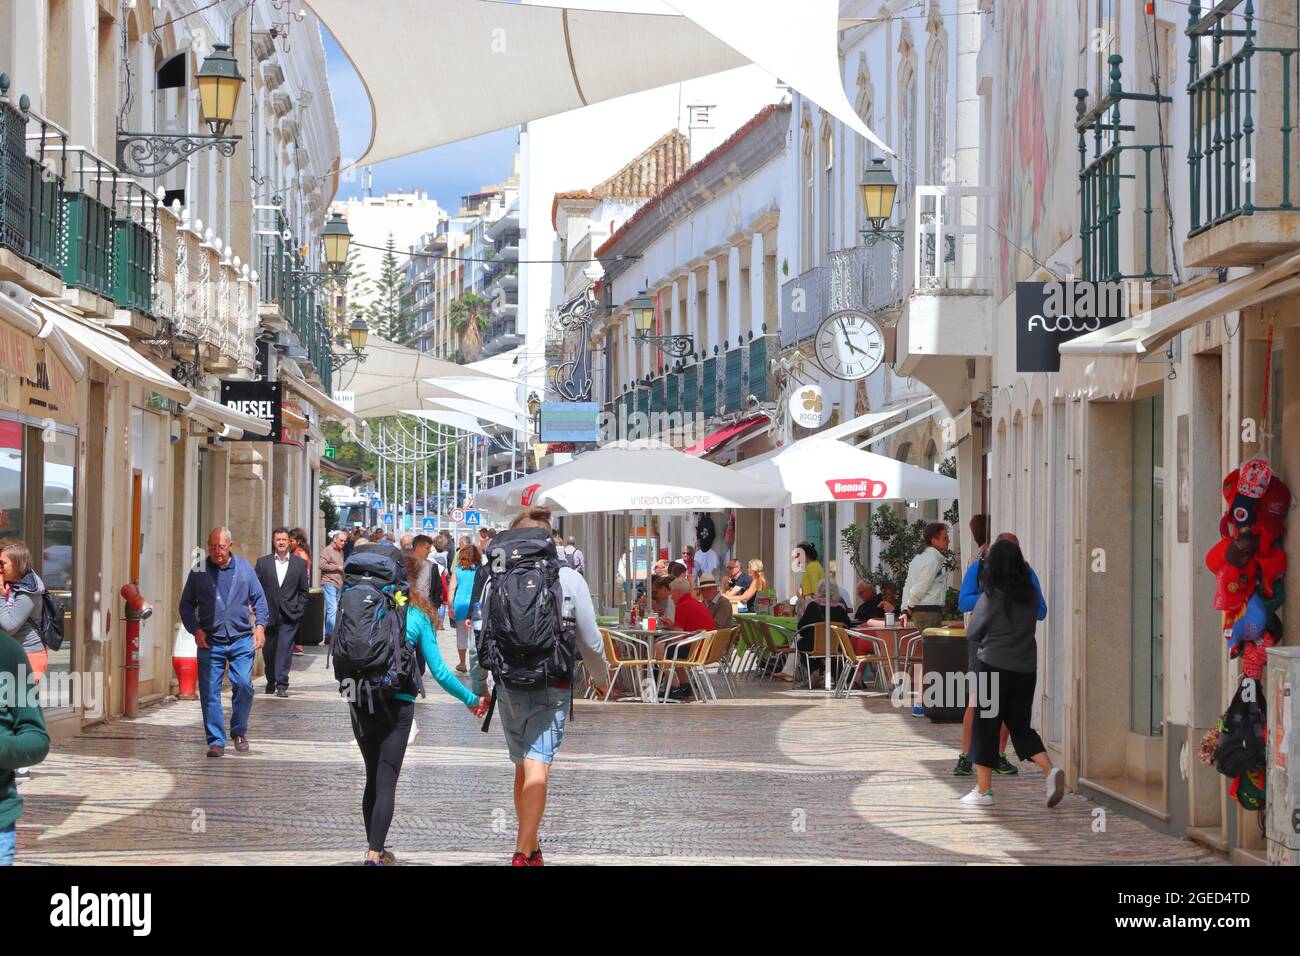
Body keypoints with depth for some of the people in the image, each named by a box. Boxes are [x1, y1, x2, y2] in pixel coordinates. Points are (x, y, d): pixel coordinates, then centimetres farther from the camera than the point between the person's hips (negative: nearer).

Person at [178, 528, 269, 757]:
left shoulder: (244, 568, 7)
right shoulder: (199, 572, 5)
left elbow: (259, 599, 12)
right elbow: (186, 605, 10)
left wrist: (260, 626, -1)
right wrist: (196, 629, -4)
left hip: (242, 639, 0)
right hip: (210, 641, 0)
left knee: (243, 684, -10)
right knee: (210, 692, -2)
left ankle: (239, 731, 11)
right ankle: (216, 740, 6)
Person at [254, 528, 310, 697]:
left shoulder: (299, 563, 5)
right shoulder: (263, 562, 6)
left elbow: (304, 590, 8)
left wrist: (299, 610, -1)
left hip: (289, 615, -1)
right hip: (269, 614, 1)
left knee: (285, 648, -9)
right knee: (268, 650, 8)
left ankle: (282, 685, -8)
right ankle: (271, 682, 26)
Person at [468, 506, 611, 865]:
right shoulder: (569, 579, -2)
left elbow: (480, 642, 4)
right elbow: (590, 641, -1)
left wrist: (477, 689, 16)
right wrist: (601, 678, 17)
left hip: (509, 686, 3)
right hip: (552, 688, -3)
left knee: (523, 766, 17)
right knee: (537, 767, -10)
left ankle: (530, 847, 27)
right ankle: (523, 852, -21)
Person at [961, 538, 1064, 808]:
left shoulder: (990, 598, -11)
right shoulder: (1030, 596, 2)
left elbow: (972, 633, -2)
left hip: (993, 666, -5)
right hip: (1026, 668, 5)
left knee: (986, 726, 5)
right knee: (1020, 725, 14)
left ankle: (984, 790, 8)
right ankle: (1050, 771, -6)